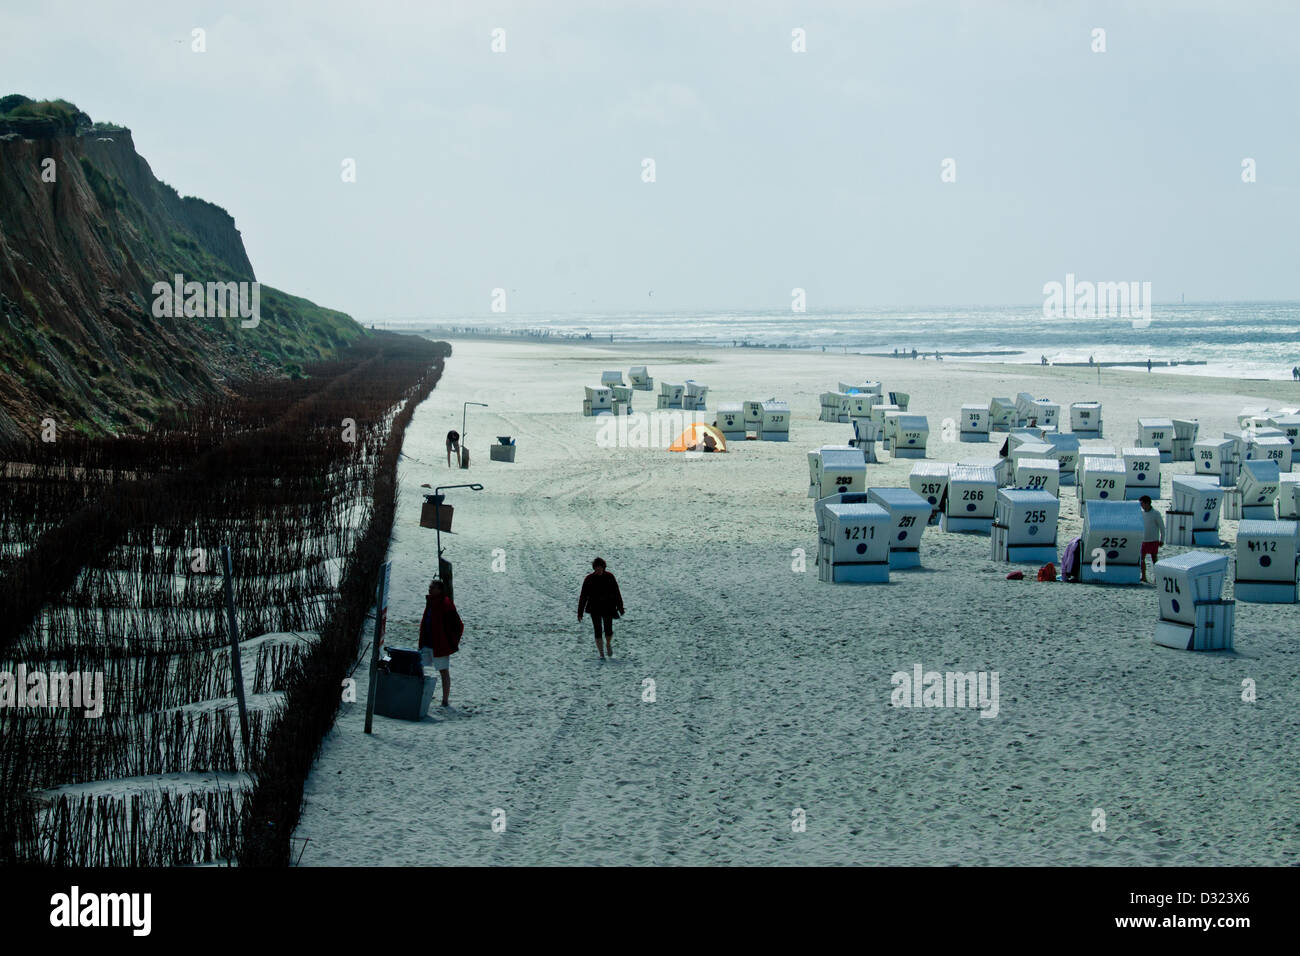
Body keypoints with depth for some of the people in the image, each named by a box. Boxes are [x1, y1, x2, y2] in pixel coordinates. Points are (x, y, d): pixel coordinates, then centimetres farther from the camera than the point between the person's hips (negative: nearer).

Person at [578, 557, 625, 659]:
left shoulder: (609, 577, -3)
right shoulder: (589, 579, -5)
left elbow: (616, 593, 3)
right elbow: (583, 596, -3)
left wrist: (620, 608, 3)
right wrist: (580, 612, -4)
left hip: (608, 608, 0)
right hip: (595, 609, 0)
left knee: (608, 630, -9)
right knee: (598, 631, -3)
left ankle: (608, 644, 24)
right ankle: (601, 654, 6)